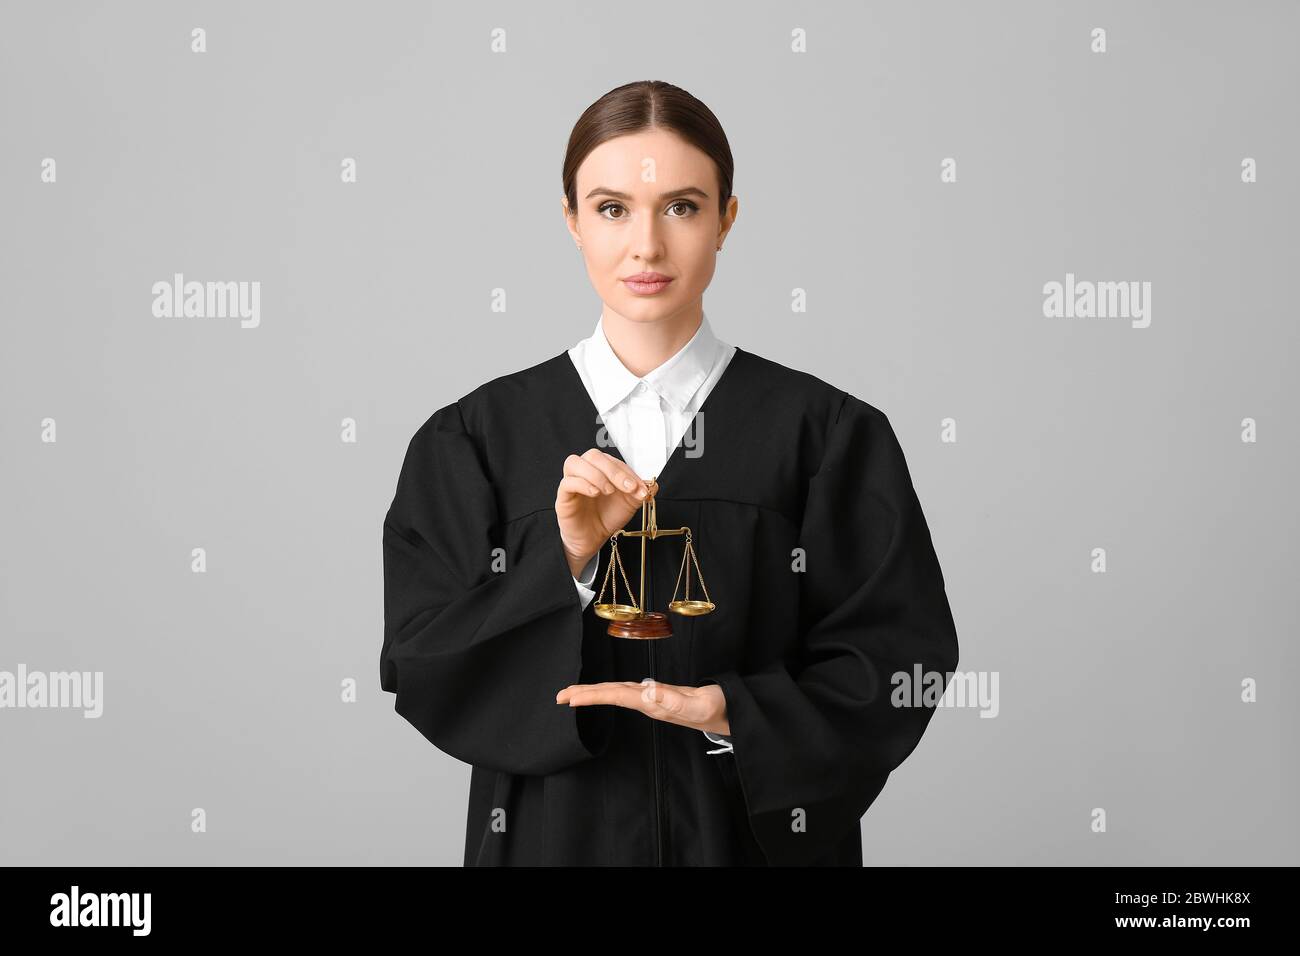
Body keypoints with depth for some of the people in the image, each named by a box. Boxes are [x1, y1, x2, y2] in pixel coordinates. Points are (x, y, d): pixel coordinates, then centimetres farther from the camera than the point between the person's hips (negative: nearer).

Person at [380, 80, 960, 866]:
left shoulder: (831, 436, -5)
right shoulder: (476, 439, -3)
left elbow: (899, 664, -8)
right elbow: (424, 671, -7)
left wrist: (725, 709, -21)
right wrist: (564, 560, -20)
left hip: (756, 837, 0)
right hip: (553, 836, 0)